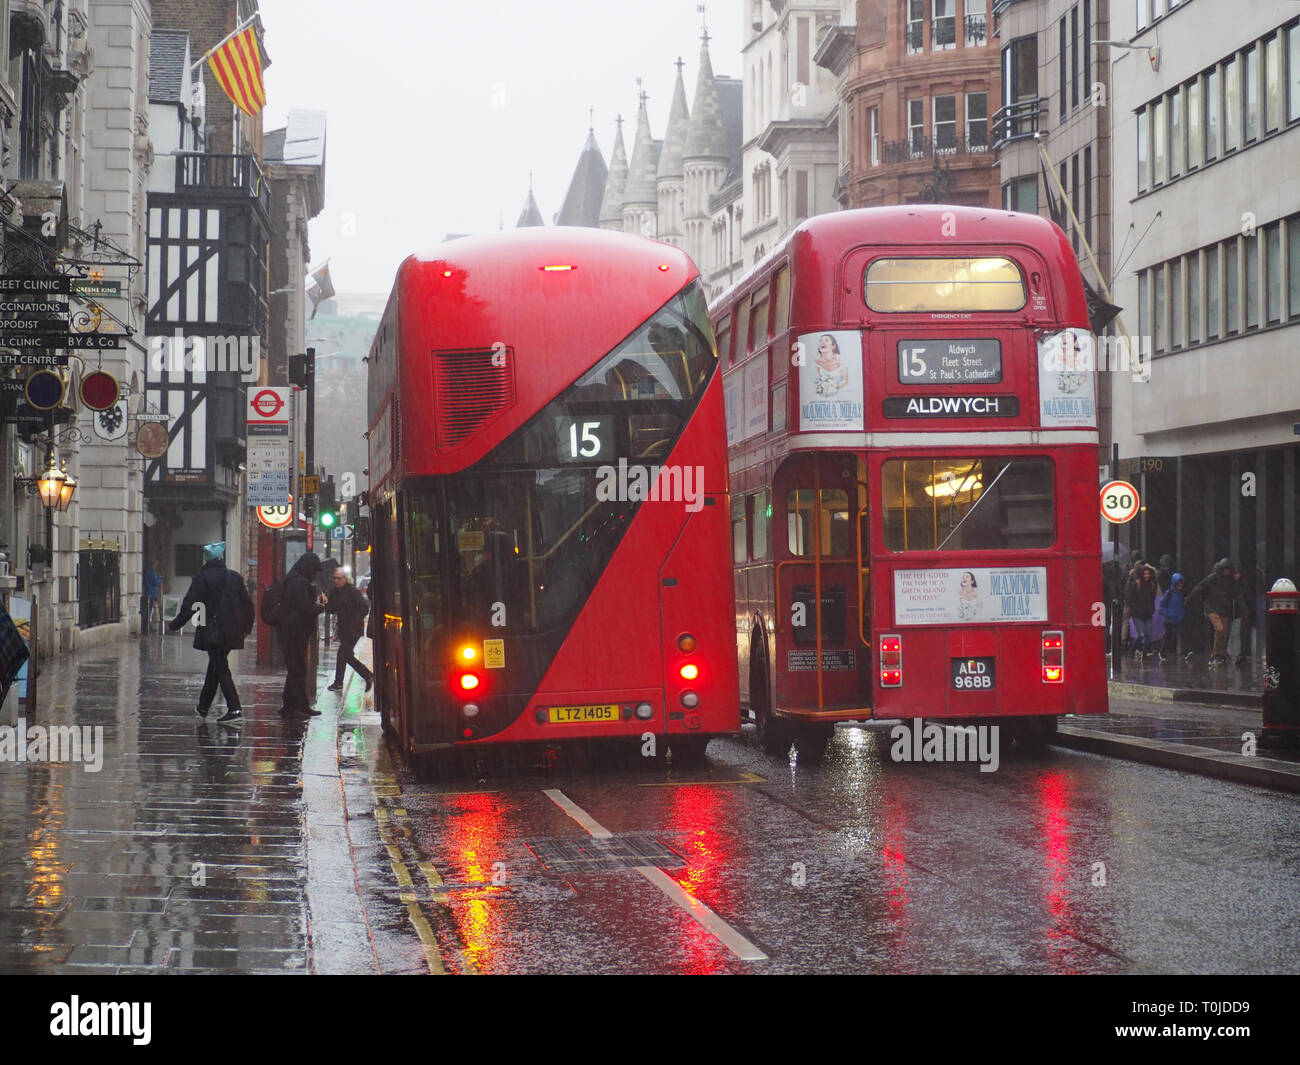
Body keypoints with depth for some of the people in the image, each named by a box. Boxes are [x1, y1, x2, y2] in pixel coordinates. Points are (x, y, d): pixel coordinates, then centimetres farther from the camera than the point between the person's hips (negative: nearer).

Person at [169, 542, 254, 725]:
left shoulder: (202, 578, -9)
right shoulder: (235, 578, 8)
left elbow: (189, 605, -10)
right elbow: (247, 604, 14)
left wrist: (175, 625, 2)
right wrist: (246, 628, 26)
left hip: (212, 632, -6)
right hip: (230, 632, 6)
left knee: (220, 668, -6)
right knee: (215, 667, 18)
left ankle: (235, 710, -17)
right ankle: (203, 706, 30)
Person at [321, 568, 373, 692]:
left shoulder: (353, 591, -13)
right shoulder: (334, 591, 8)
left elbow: (365, 607, -15)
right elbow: (331, 610, 8)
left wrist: (356, 620, -14)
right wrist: (325, 603, -10)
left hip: (354, 628, -8)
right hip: (343, 628, 8)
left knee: (342, 653, -11)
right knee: (347, 655, 10)